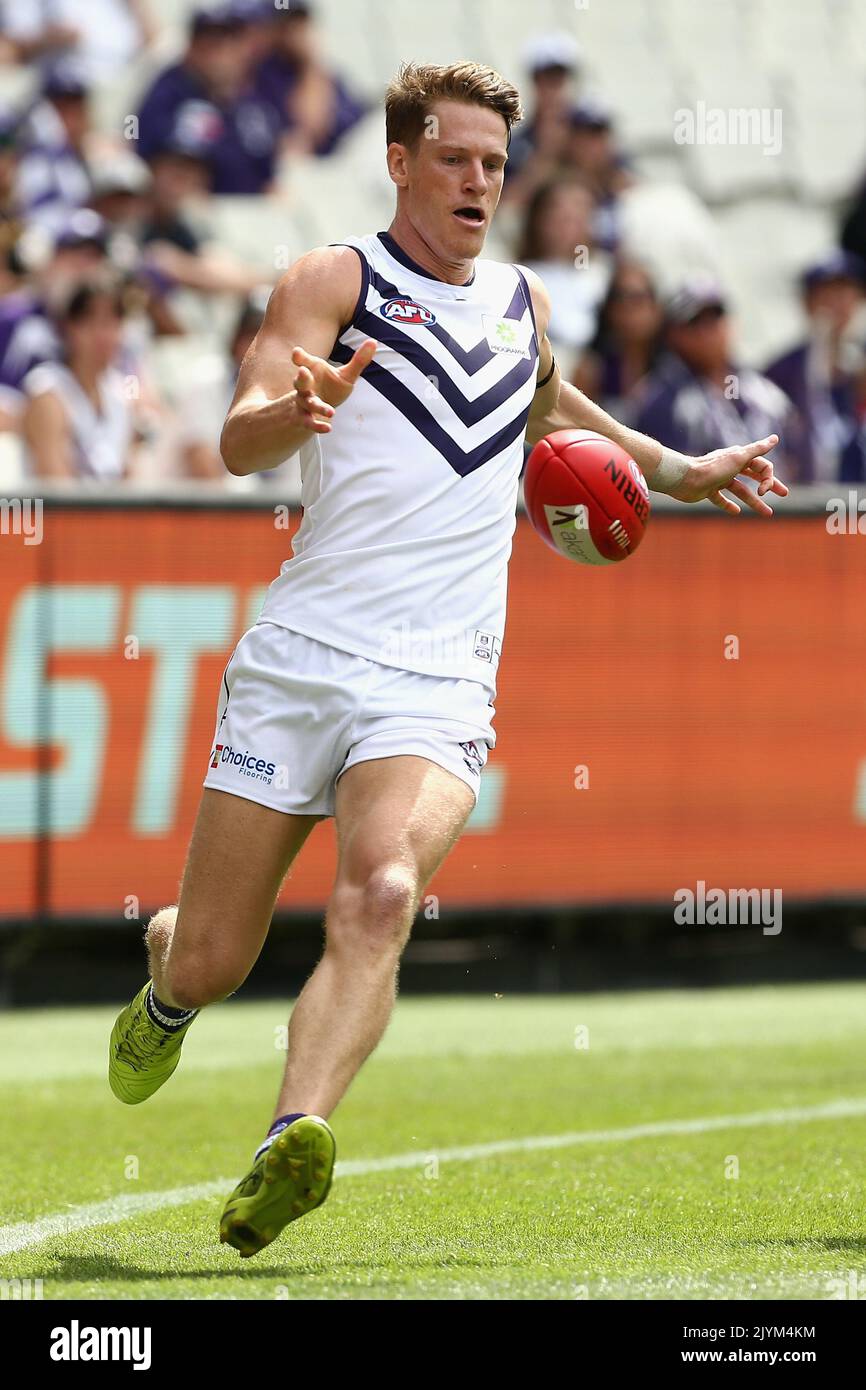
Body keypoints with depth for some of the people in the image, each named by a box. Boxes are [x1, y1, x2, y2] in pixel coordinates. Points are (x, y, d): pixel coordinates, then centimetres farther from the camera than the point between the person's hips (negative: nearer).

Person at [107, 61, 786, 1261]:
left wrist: (674, 470, 40)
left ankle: (293, 1148, -44)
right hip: (300, 655, -2)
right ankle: (166, 991, 39)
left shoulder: (525, 304, 17)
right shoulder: (336, 281, 1)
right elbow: (239, 445, -14)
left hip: (438, 683, 2)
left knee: (382, 897, -28)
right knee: (210, 965, 1)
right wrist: (294, 411, -36)